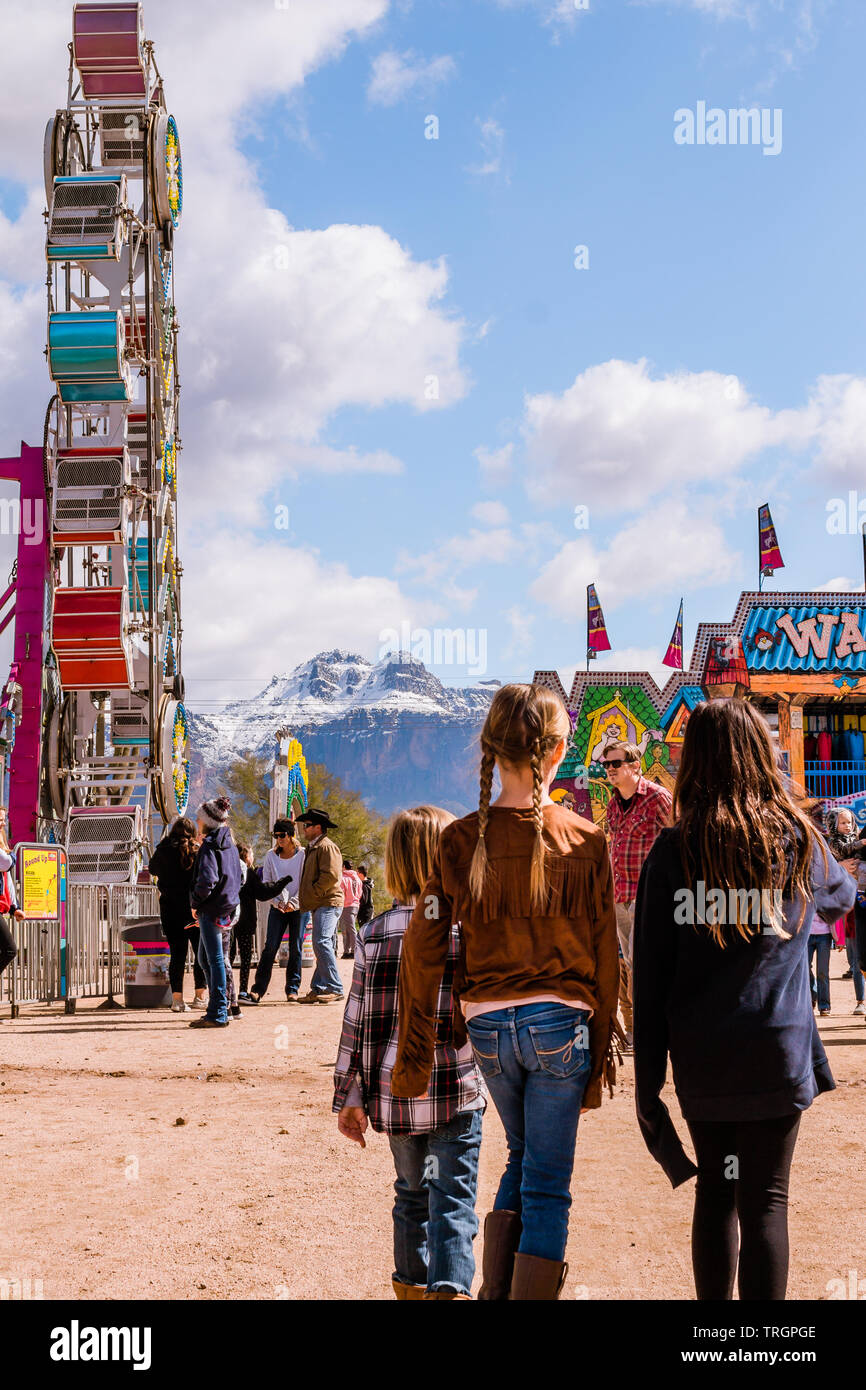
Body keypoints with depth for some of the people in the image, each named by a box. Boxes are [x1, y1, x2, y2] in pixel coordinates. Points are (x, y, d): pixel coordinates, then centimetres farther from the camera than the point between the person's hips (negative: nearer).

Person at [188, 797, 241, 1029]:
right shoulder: (230, 845, 14)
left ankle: (218, 1014, -4)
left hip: (211, 910, -9)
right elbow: (237, 878, 19)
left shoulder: (209, 846, -14)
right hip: (227, 908, 9)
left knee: (215, 960, -6)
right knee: (205, 958, 17)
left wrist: (196, 903, -9)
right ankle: (216, 1009, 20)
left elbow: (206, 881, -23)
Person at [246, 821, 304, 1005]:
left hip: (298, 907, -2)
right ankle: (258, 989, -6)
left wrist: (293, 902, -15)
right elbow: (265, 883, 7)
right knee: (270, 947, -6)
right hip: (277, 907, 2)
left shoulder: (303, 855, -3)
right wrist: (277, 901, -7)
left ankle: (292, 989, 9)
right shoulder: (271, 856, 6)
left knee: (295, 948, 0)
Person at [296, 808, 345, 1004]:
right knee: (322, 946, 9)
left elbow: (331, 876, -20)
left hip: (328, 903, -11)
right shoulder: (312, 847, 22)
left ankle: (335, 989, -18)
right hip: (320, 905, 11)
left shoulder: (326, 847, -10)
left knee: (321, 942, -18)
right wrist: (304, 899, 16)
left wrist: (313, 893, -14)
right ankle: (318, 989, 10)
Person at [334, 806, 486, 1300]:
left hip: (394, 1092, 3)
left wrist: (349, 1096, 6)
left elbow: (357, 1020, 0)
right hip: (457, 1091, -3)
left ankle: (412, 1285, 34)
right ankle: (449, 1286, -16)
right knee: (454, 1202, -1)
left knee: (412, 1192, 22)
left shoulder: (375, 933, -1)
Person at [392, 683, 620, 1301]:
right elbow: (605, 957, -5)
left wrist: (414, 1056, 4)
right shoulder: (586, 841, -8)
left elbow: (422, 952, -3)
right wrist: (602, 1050, 4)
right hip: (559, 1022, -3)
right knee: (547, 1187, 6)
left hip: (487, 1026, 3)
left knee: (522, 1159, 25)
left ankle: (494, 1292, 22)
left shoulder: (460, 840, -3)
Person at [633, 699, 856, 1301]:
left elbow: (651, 974, -5)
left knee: (715, 1192, 15)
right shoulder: (798, 840, -3)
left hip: (701, 1058, 1)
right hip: (778, 1050, -1)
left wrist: (649, 1079, 1)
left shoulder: (673, 851, -6)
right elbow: (842, 895, 21)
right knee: (765, 1200, 5)